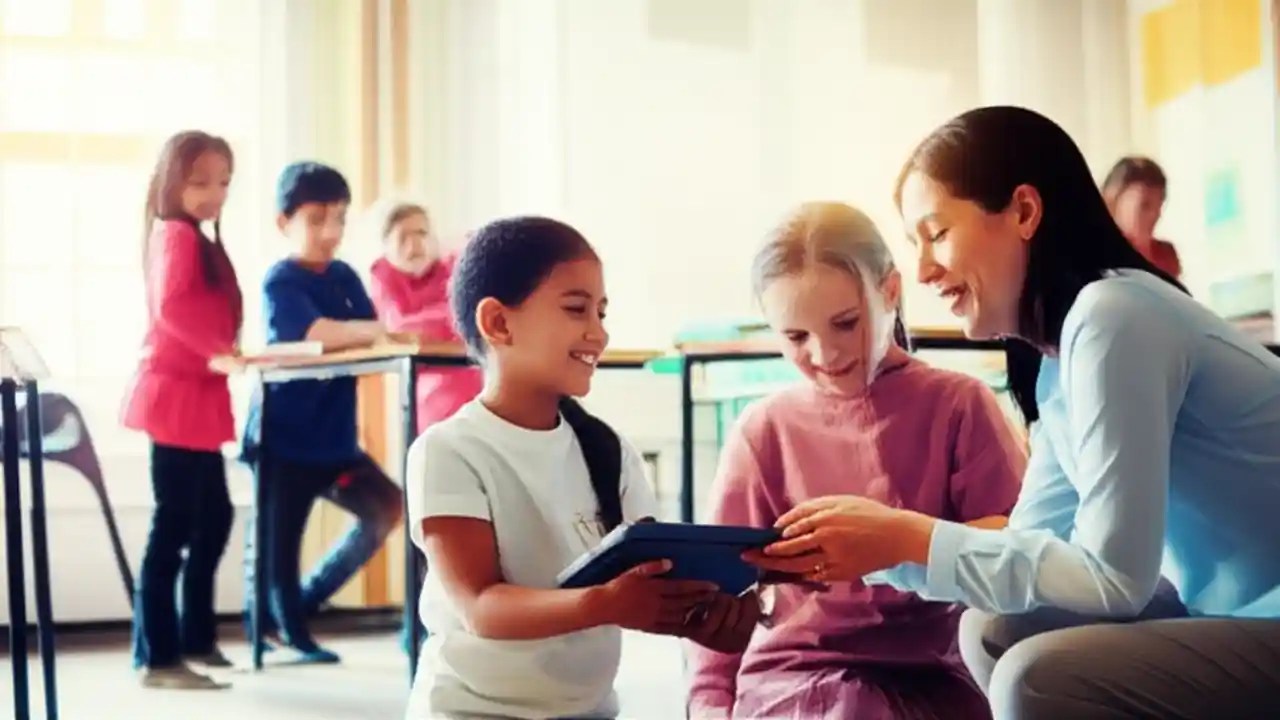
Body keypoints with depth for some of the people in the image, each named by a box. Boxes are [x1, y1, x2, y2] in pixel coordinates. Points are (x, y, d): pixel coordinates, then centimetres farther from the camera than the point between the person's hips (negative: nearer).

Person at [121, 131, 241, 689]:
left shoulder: (199, 240, 18)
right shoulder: (177, 235, -12)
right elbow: (171, 307, -27)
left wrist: (224, 353, 0)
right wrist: (221, 349, -23)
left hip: (198, 393, 10)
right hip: (178, 394, -10)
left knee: (213, 517, 17)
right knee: (172, 526, -6)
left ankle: (195, 637, 28)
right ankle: (157, 657, -1)